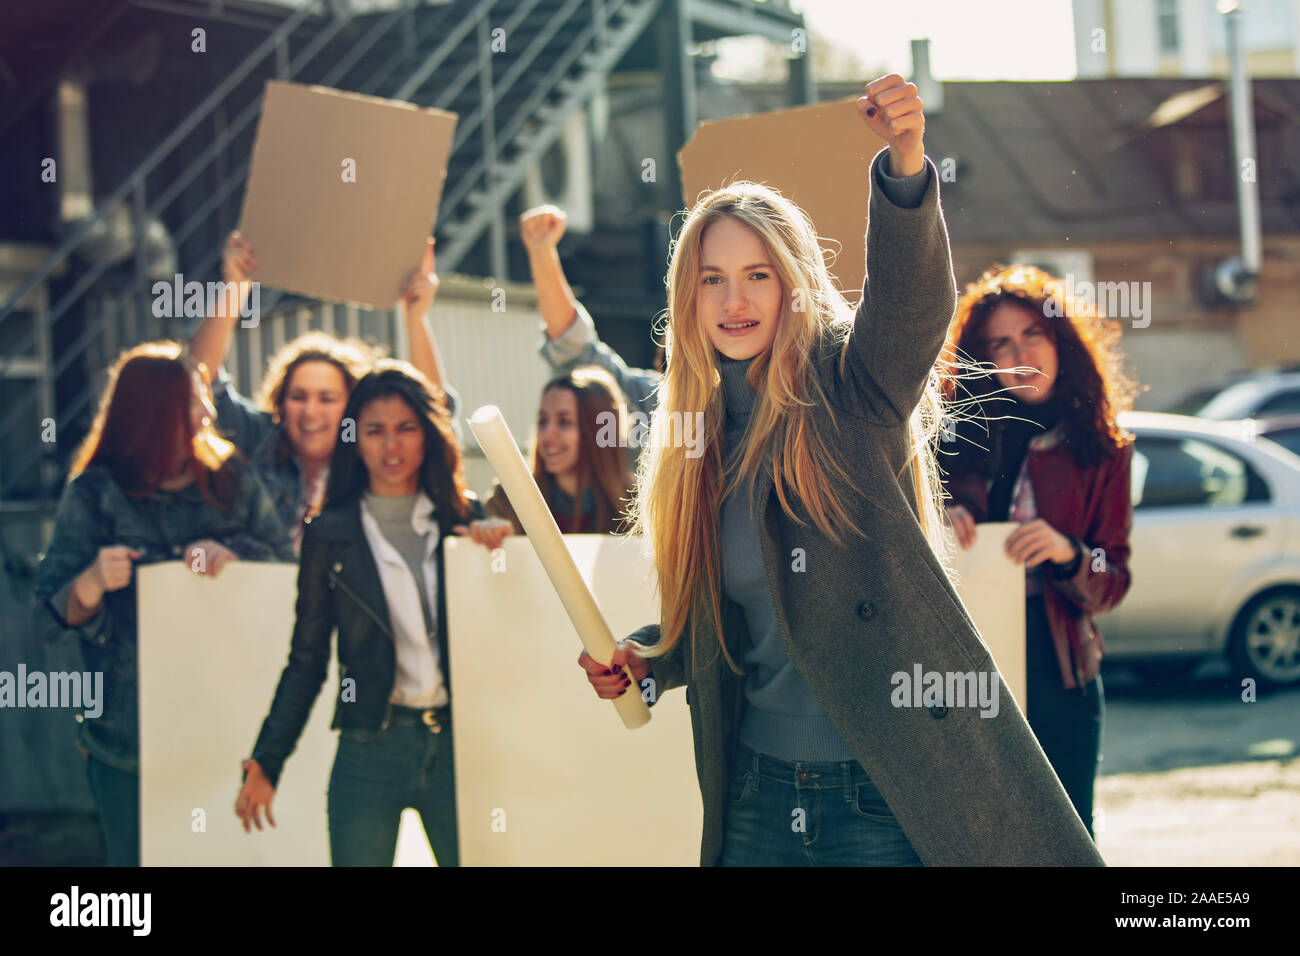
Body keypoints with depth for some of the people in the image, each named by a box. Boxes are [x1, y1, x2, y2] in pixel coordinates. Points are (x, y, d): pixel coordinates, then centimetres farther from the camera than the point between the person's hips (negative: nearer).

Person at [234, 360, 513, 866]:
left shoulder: (465, 517, 8)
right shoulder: (329, 534, 5)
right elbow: (306, 660, 8)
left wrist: (500, 540, -8)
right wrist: (265, 762, 1)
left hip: (458, 744, 1)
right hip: (370, 750, -1)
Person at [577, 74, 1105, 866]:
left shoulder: (851, 392, -6)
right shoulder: (700, 443, 10)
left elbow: (914, 300, -28)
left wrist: (907, 168, -44)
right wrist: (646, 658, 2)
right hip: (757, 793, 6)